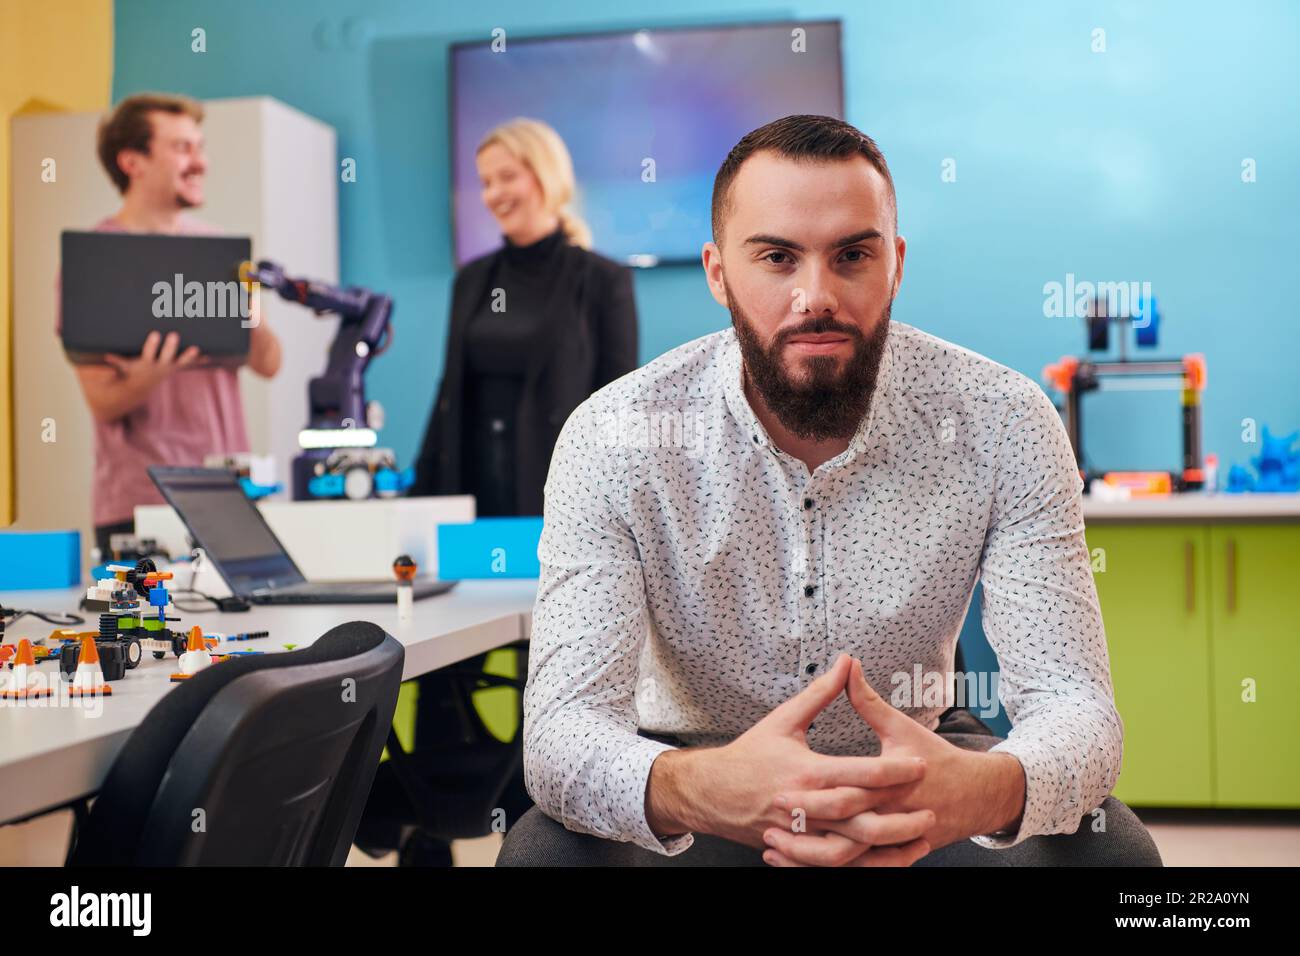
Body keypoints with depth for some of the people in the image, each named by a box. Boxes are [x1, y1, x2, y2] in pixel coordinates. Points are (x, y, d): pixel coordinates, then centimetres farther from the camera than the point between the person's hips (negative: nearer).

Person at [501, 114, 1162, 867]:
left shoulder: (1003, 426, -16)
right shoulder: (615, 439, -19)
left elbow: (1073, 703, -21)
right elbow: (562, 728, -26)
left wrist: (984, 790, -46)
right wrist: (691, 791, -50)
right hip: (700, 766, -1)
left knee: (1113, 850, -25)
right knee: (544, 854, -30)